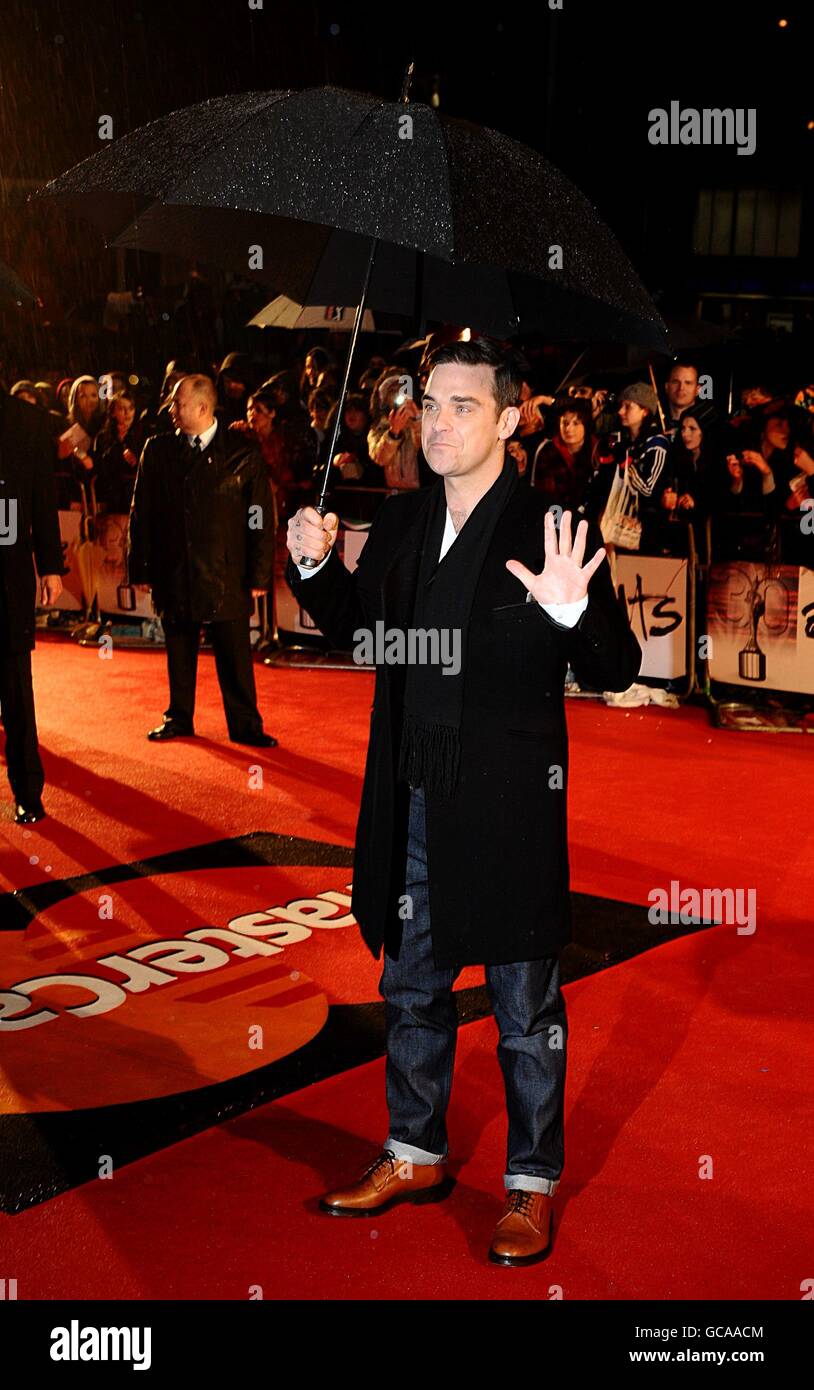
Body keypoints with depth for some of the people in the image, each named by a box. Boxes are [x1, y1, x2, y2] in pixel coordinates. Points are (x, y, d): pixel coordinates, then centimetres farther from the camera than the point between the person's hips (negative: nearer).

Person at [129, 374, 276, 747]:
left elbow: (262, 517, -1)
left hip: (226, 573, -2)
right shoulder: (158, 449, 6)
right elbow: (142, 512, 9)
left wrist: (259, 574, -5)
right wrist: (141, 568, 4)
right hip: (174, 573, 3)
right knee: (179, 651, 12)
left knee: (235, 653, 2)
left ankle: (244, 724, 14)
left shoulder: (243, 451, -2)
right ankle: (179, 719, 26)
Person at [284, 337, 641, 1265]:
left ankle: (532, 1185, 25)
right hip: (411, 805, 6)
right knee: (412, 988, 20)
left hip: (507, 808, -6)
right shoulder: (401, 520, 6)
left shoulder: (551, 532, -12)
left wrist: (573, 613, -33)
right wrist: (316, 567, 0)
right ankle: (415, 1156, 38)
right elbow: (355, 629, 18)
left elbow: (615, 672, -13)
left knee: (525, 1009, 8)